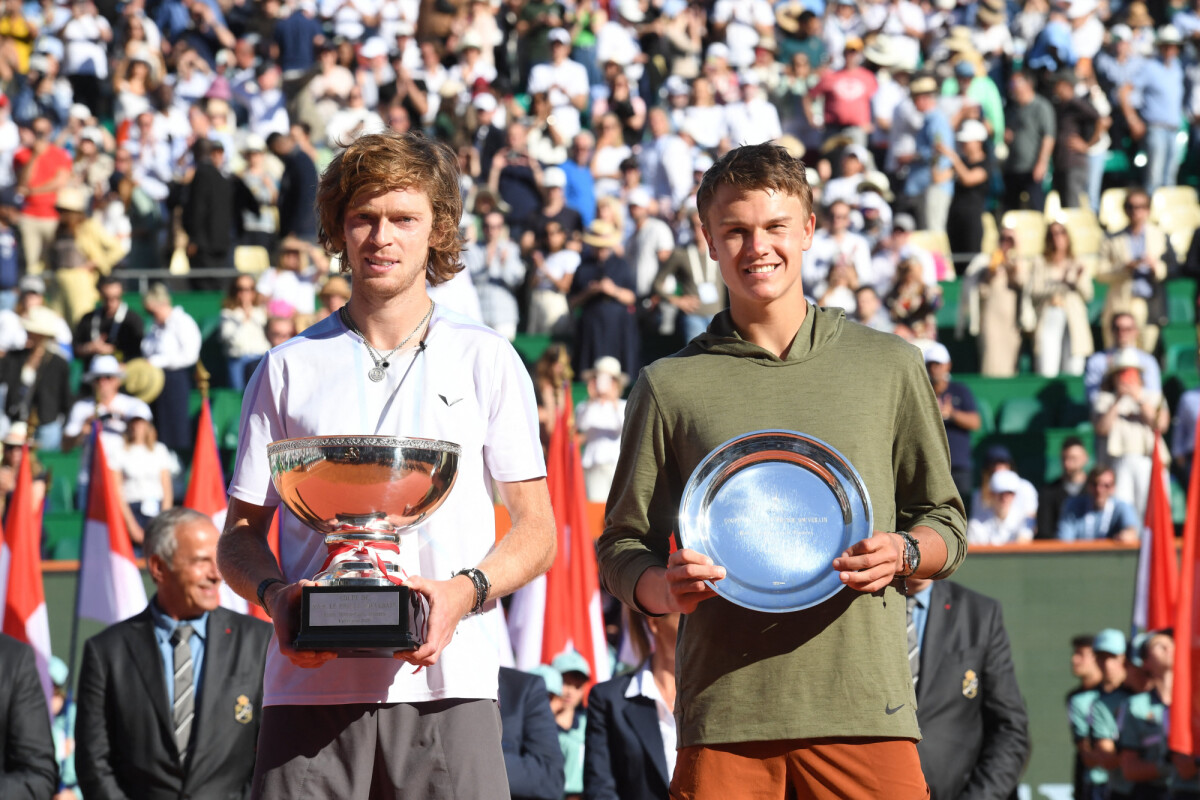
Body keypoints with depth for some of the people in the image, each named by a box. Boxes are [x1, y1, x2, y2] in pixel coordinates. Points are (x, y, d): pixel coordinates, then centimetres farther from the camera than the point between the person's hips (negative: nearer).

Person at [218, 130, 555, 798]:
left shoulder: (486, 361, 11)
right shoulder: (291, 368, 13)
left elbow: (537, 532, 10)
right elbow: (242, 533, 15)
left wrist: (465, 591, -9)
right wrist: (274, 593, -7)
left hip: (445, 679, -1)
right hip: (312, 681, 1)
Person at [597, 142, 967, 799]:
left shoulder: (887, 364, 14)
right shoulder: (670, 386, 11)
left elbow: (945, 523, 18)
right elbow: (622, 547, 14)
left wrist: (902, 555, -4)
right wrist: (667, 589, -8)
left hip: (864, 701, 0)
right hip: (724, 709, 0)